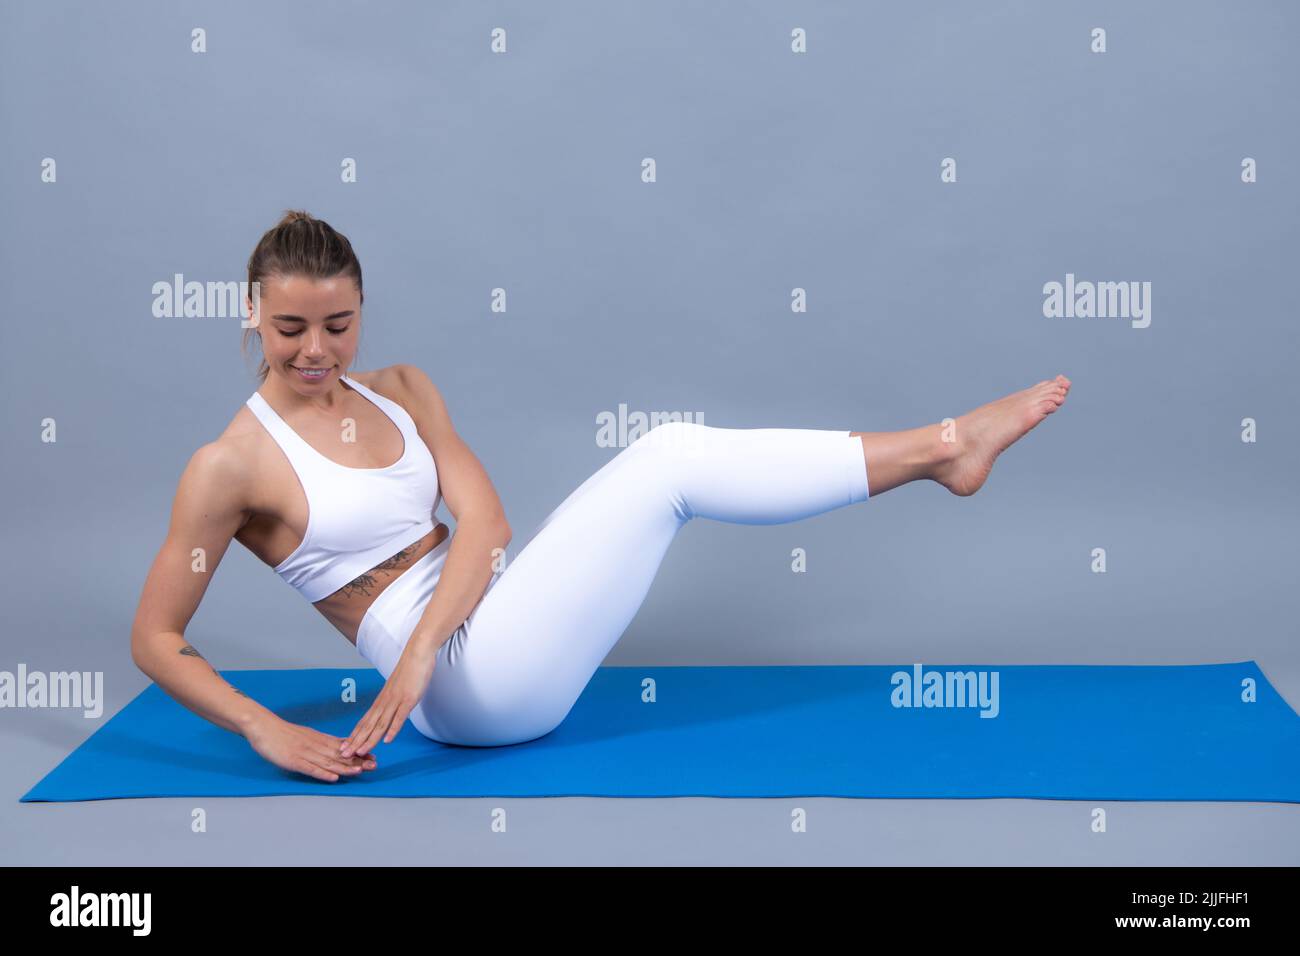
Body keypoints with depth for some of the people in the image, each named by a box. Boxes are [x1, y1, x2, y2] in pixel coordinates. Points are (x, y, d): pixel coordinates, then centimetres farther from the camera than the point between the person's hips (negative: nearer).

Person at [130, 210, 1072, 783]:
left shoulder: (403, 390, 9)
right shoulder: (231, 466, -8)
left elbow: (483, 520, -3)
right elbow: (155, 639, -5)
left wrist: (416, 652, -18)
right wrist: (265, 730, -18)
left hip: (490, 613, 7)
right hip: (468, 680, -7)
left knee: (670, 459, -11)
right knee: (671, 460, -16)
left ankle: (939, 447, -9)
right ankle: (938, 446, -8)